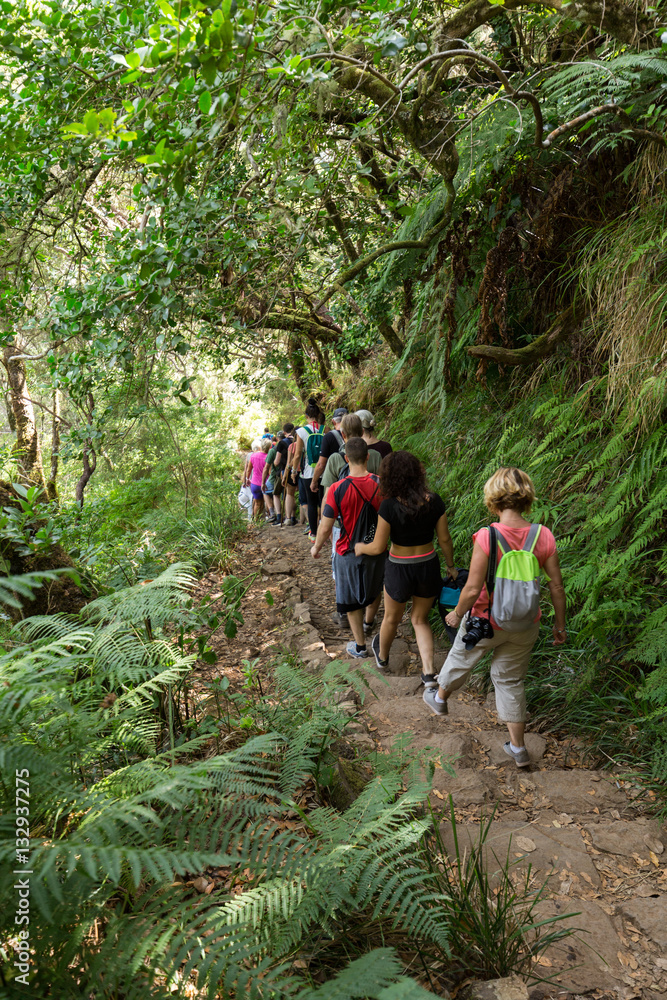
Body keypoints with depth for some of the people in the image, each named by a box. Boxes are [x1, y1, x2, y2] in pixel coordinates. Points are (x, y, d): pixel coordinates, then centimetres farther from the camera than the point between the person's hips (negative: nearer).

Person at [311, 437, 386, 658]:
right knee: (374, 588, 29)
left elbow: (325, 527, -18)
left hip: (349, 552, -3)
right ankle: (369, 622, 52)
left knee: (351, 600, 16)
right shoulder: (381, 484, -13)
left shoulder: (338, 489, -22)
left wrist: (316, 548, 1)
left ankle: (360, 646, 26)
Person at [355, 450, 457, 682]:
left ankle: (382, 656, 52)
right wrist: (451, 565, 14)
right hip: (429, 567, 3)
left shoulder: (389, 506, -22)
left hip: (399, 570, -3)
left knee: (391, 619, 24)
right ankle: (428, 672, 15)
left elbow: (378, 547, -16)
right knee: (420, 619, 25)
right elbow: (444, 538, -2)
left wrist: (360, 547, 6)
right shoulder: (434, 501, -12)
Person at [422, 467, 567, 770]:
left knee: (461, 657, 26)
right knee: (510, 679, 22)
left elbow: (473, 589, -22)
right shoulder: (544, 536, -14)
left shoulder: (487, 537, -27)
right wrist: (560, 623, 9)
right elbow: (556, 586, -6)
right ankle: (518, 748, 31)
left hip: (487, 620, -3)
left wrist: (456, 614, -3)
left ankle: (440, 697, 55)